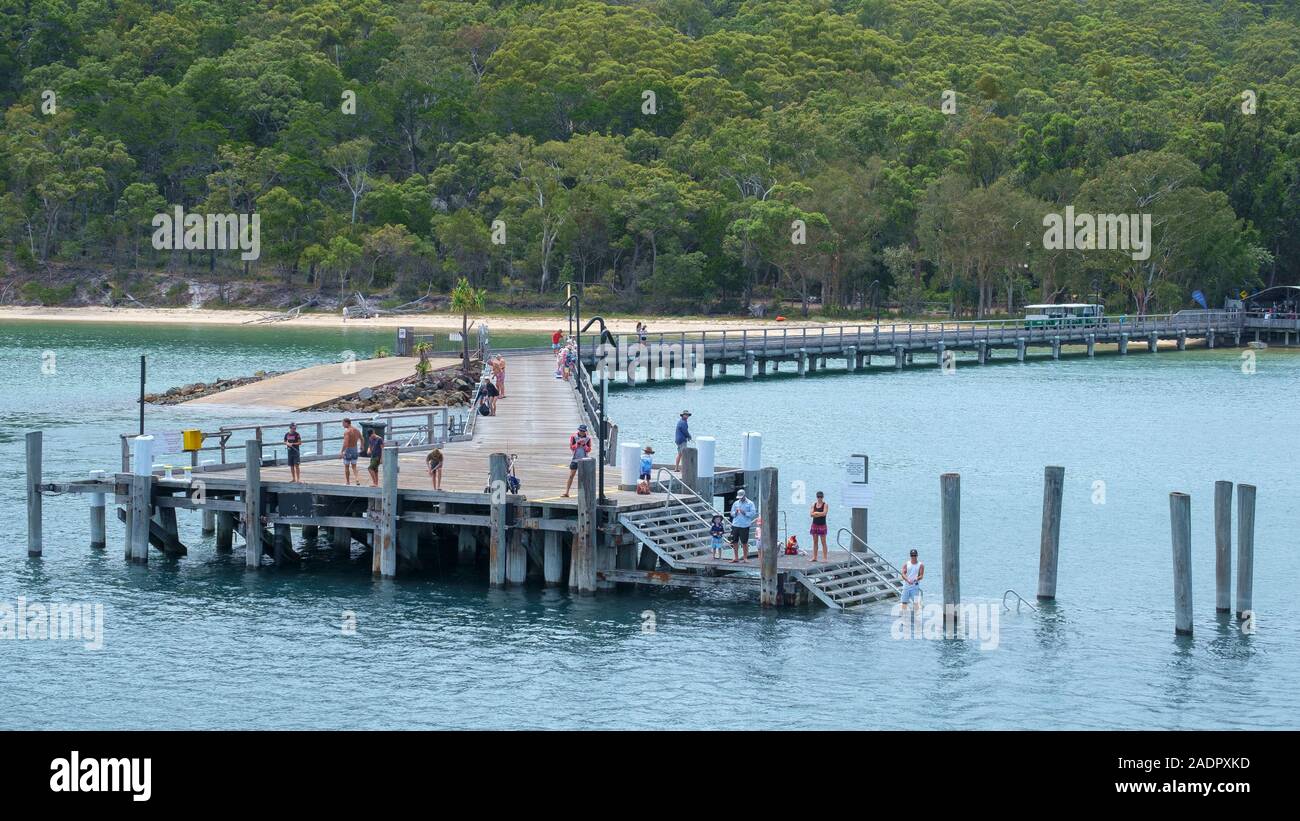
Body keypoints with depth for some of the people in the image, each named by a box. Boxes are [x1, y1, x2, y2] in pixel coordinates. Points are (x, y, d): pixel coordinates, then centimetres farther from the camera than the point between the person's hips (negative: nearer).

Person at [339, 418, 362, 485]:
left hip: (348, 450, -6)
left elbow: (346, 443, -29)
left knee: (346, 467, 11)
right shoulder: (357, 431, 4)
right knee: (354, 467, 11)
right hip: (355, 449, 6)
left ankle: (347, 482, 19)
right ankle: (357, 479, -10)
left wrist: (341, 452, -29)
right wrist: (361, 446, 39)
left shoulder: (347, 431, -19)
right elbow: (361, 439, 20)